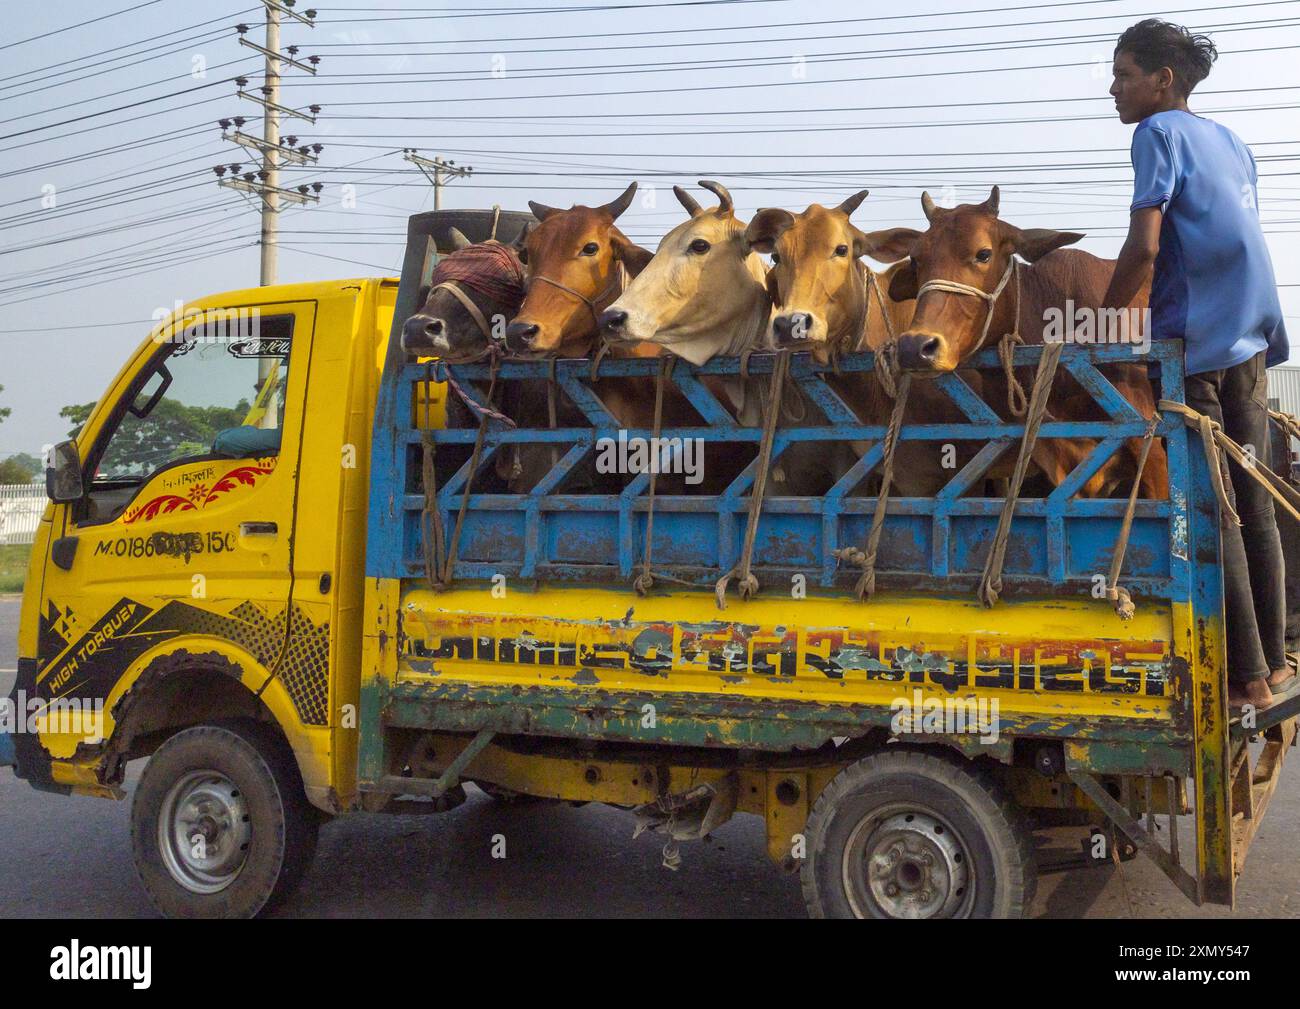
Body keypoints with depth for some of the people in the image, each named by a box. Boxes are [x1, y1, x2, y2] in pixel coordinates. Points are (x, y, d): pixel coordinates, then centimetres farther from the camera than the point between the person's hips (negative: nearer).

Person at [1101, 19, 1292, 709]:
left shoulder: (1160, 132, -5)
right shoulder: (1230, 140, 19)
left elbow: (1144, 246, -15)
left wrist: (1102, 323, -5)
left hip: (1196, 341, -8)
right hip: (1251, 339, 8)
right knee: (1253, 504, 12)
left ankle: (1247, 679, -1)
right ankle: (1272, 661, 18)